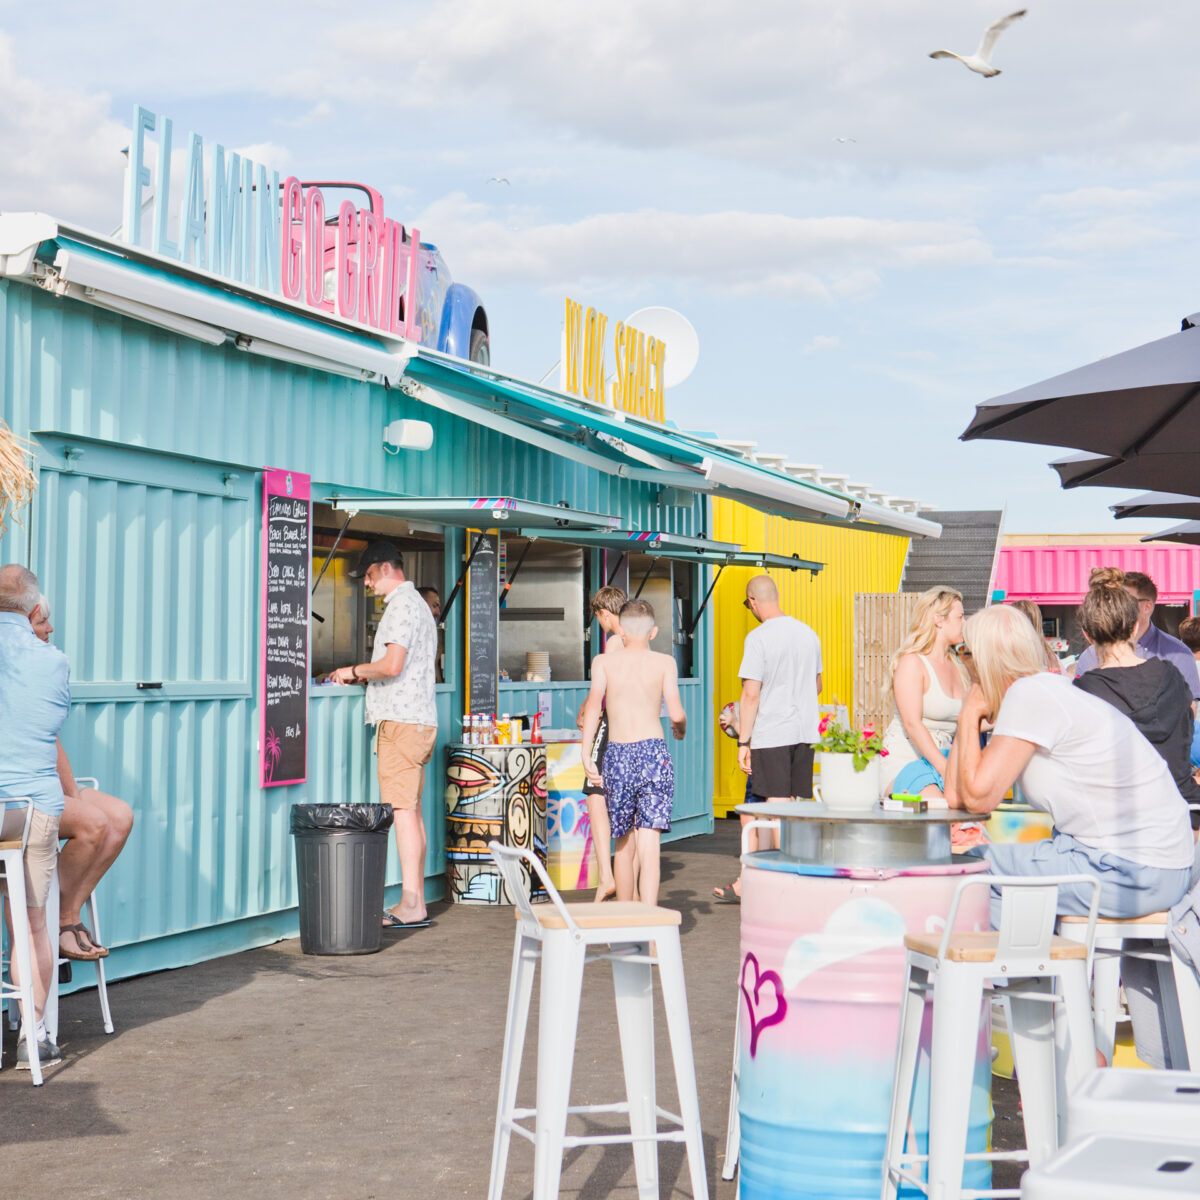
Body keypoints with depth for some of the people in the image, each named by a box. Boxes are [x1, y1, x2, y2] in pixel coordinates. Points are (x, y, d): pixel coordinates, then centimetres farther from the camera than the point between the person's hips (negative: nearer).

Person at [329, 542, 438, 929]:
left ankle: (411, 906, -11)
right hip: (420, 719, 10)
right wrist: (365, 677, 20)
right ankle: (417, 902, 10)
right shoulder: (418, 604, 22)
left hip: (400, 722, -10)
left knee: (403, 810, -10)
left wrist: (355, 671, -6)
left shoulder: (401, 605, -10)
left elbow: (392, 665, -21)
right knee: (412, 810, 9)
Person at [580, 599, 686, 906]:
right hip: (654, 753, -1)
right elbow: (676, 712, -5)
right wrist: (680, 729, 18)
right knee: (649, 845, -5)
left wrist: (586, 754, -10)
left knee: (624, 844, 17)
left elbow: (594, 703, -8)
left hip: (617, 756, 1)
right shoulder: (664, 662, 5)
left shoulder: (604, 662, 6)